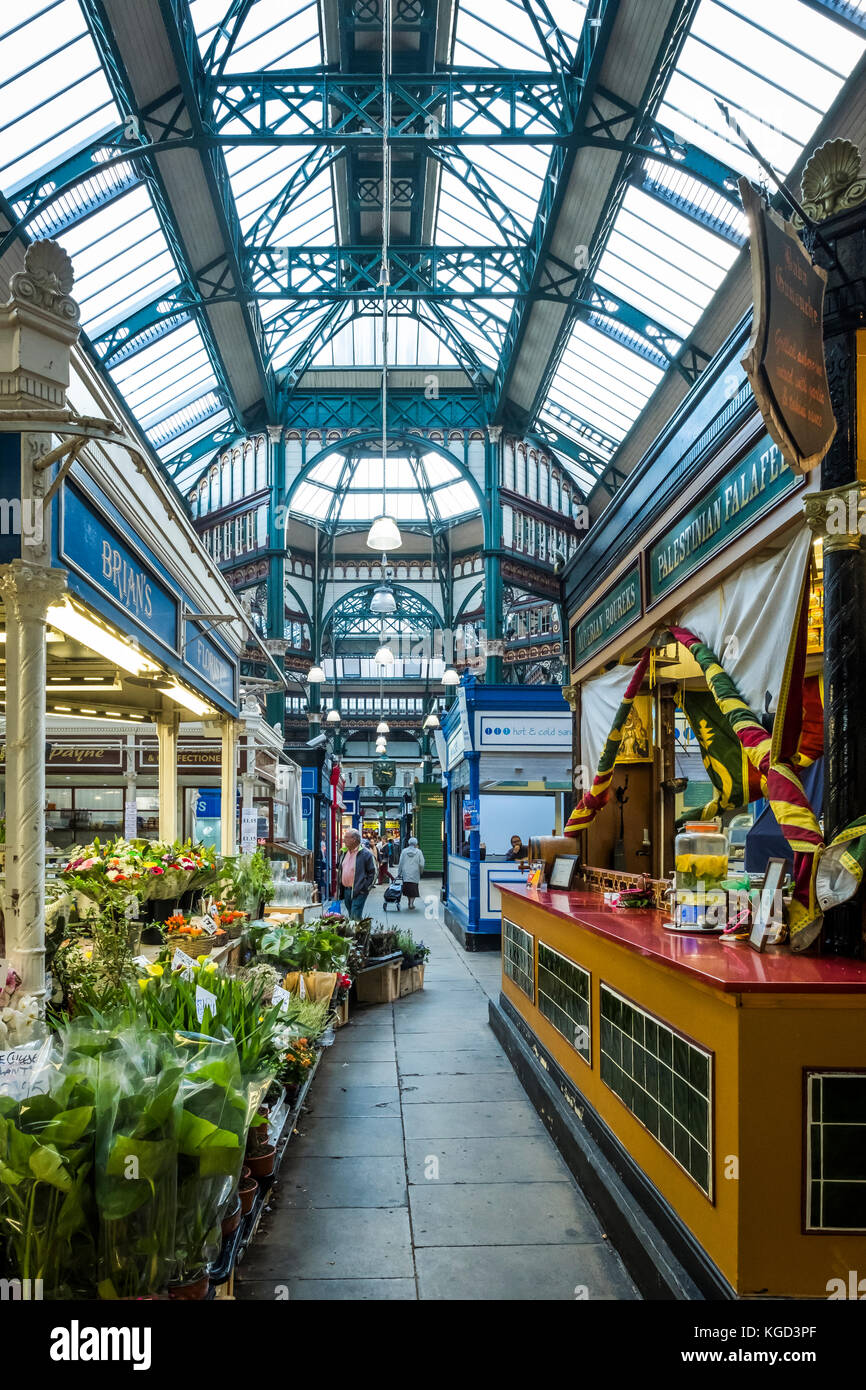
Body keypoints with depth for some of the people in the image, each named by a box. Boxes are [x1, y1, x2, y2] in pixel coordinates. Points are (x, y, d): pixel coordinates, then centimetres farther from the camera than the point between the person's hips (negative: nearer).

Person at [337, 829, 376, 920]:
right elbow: (340, 869, 22)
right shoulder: (344, 852, 11)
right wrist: (339, 886, 15)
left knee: (355, 918, -12)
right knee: (350, 916, 15)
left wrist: (365, 888, -11)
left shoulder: (366, 854, -11)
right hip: (346, 890, 7)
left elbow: (373, 873, -8)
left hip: (358, 892, -7)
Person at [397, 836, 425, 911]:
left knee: (407, 888, 14)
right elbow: (421, 864, -4)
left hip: (405, 874, 2)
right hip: (415, 874, -2)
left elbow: (400, 863, 2)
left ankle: (409, 902, 22)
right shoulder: (418, 852, -4)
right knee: (413, 889, 2)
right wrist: (421, 872, 13)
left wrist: (399, 873, 10)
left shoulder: (404, 851, 0)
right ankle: (411, 904, -5)